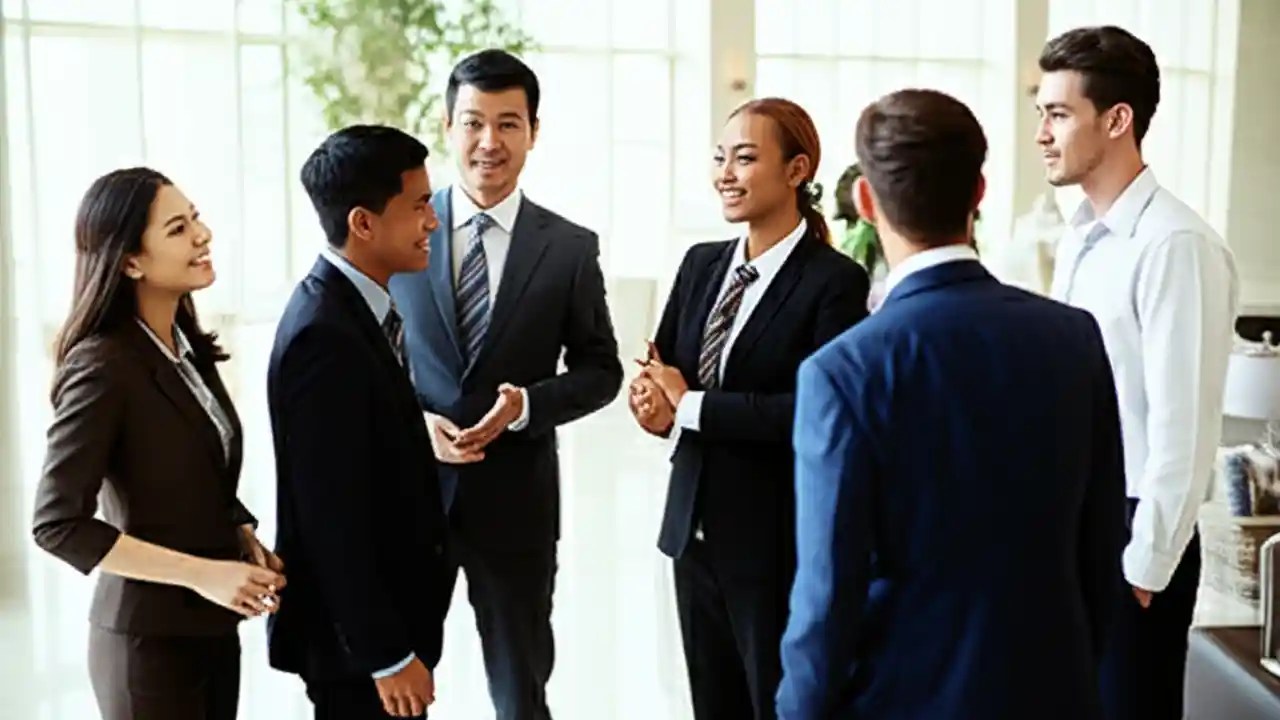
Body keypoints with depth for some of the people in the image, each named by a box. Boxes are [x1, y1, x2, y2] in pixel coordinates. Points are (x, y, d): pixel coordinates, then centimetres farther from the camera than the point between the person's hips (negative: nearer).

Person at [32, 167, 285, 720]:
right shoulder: (103, 365, -18)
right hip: (148, 640, -7)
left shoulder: (190, 348, 5)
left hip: (212, 628, 7)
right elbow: (57, 524, -20)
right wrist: (201, 574, -21)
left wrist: (248, 543, -5)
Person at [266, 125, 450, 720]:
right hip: (355, 634, -9)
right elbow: (333, 520, -24)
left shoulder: (357, 305, 4)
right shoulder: (324, 337, -25)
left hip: (384, 611, 9)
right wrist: (386, 654, -19)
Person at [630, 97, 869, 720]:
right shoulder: (699, 264, 7)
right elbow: (658, 375, 11)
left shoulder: (835, 281, -13)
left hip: (779, 540, -6)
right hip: (695, 527, 6)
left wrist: (691, 407, -16)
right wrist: (658, 405, -13)